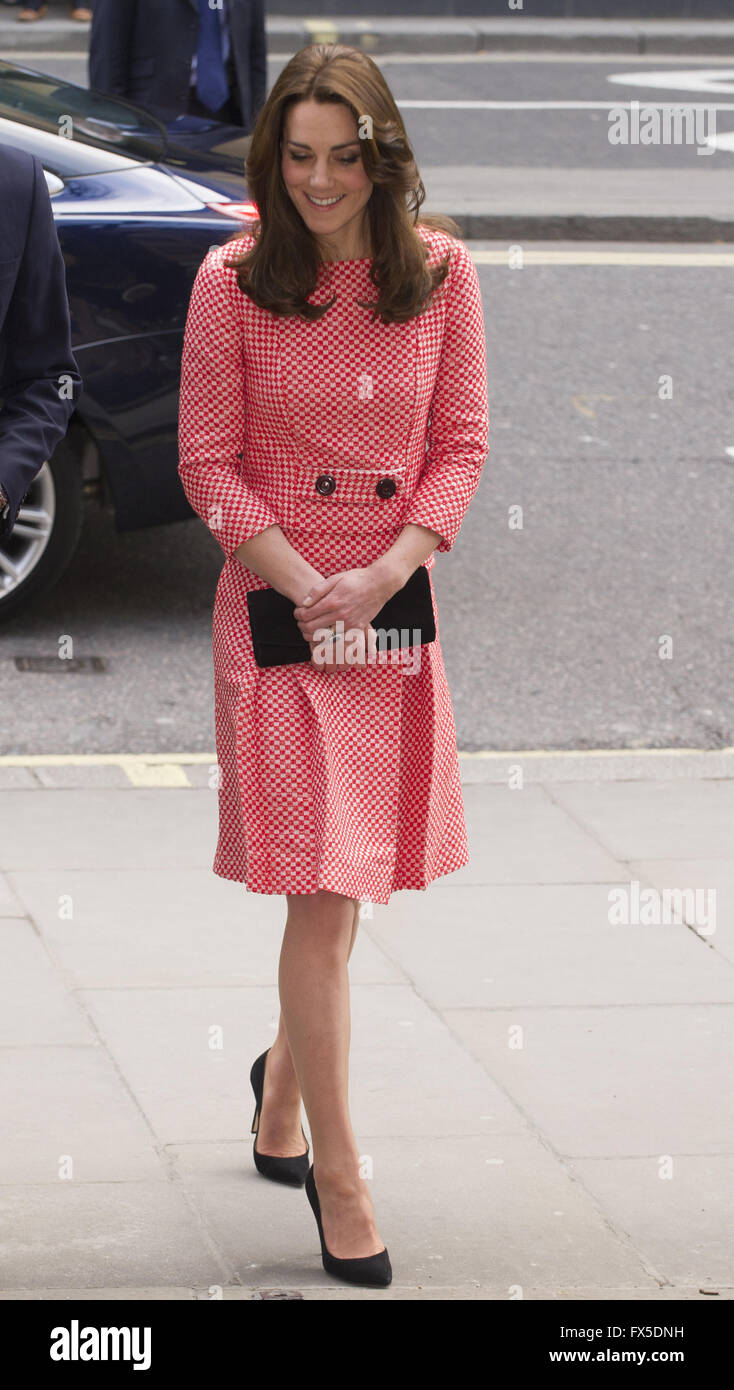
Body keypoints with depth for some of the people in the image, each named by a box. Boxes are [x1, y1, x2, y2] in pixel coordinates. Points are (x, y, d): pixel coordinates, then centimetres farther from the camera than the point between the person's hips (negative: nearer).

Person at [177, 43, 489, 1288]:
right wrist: (308, 589, -14)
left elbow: (460, 446, 3)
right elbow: (208, 466, -4)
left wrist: (380, 577, -10)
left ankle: (283, 1082, 40)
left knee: (349, 882, 14)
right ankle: (339, 1178, 0)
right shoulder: (233, 281, -7)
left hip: (394, 607, 3)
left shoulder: (441, 273, 0)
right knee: (321, 898, -8)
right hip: (277, 610, -3)